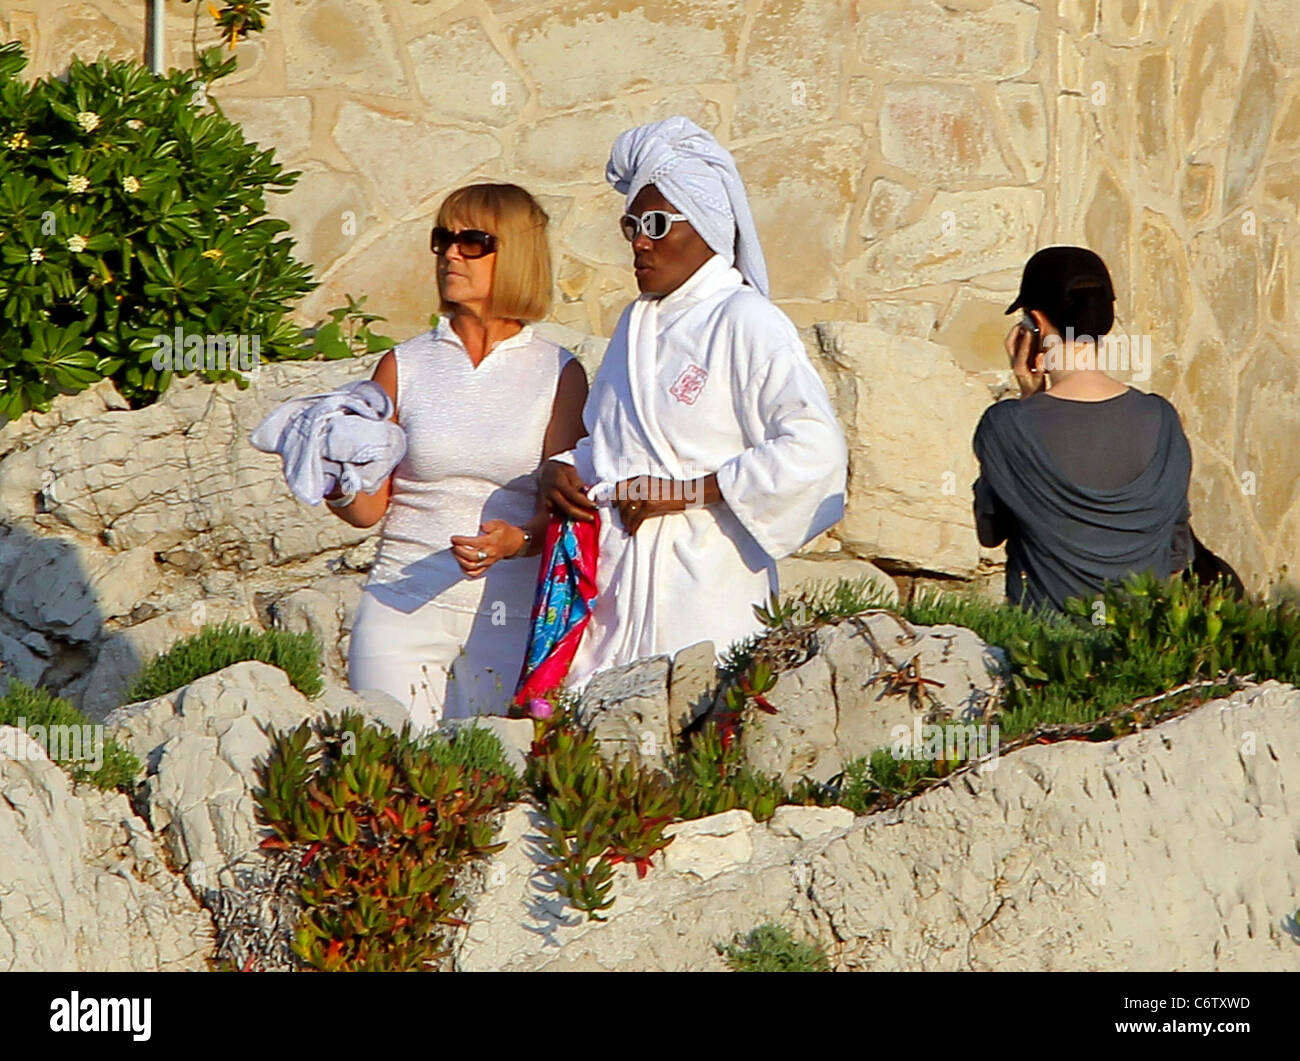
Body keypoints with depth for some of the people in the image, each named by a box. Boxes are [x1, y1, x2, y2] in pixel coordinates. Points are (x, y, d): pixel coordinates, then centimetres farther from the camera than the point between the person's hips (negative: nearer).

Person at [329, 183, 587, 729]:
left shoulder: (558, 373, 4)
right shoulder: (403, 366, 8)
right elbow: (371, 505, 7)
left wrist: (519, 540, -21)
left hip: (512, 610, -1)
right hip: (403, 608, 1)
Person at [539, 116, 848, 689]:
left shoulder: (745, 322, -6)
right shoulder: (637, 322, 21)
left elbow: (815, 448, -18)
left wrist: (687, 492, -16)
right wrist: (561, 468, 6)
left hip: (704, 585, -7)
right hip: (610, 587, 7)